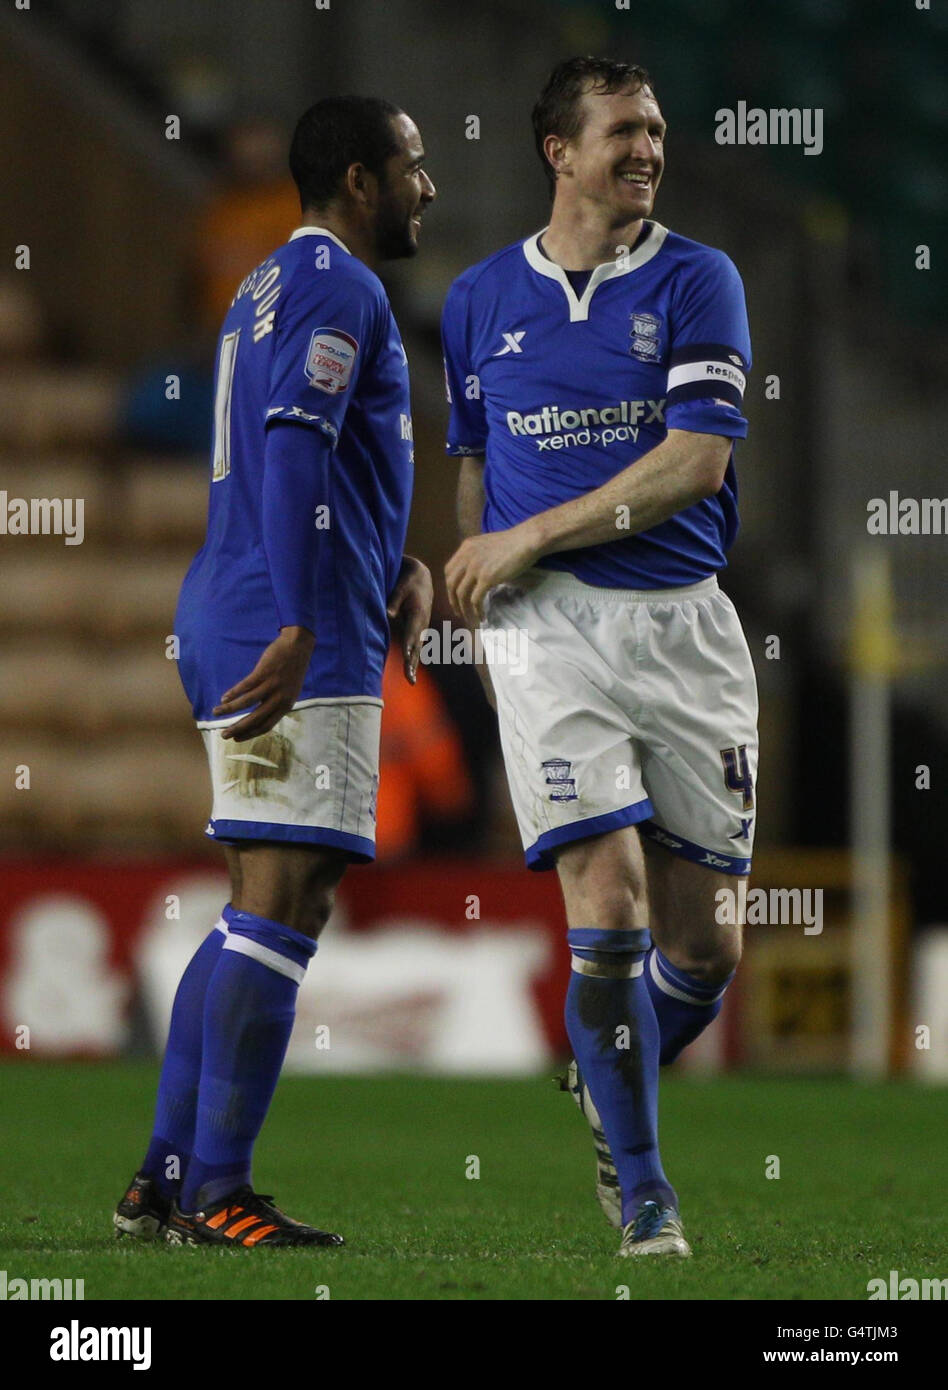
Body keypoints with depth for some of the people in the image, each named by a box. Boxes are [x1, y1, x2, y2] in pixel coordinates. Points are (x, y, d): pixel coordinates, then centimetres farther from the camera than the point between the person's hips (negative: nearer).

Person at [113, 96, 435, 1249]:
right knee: (283, 905, -11)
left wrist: (400, 566, 19)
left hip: (230, 630, 10)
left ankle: (163, 1181, 12)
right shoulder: (339, 288, -9)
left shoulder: (269, 288, 23)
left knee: (261, 911, 12)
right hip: (302, 644, -10)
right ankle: (214, 1193, -13)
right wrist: (297, 629, -27)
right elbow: (293, 450, -21)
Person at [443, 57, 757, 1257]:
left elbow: (697, 457, -8)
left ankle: (611, 1091, 31)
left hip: (685, 619, 0)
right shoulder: (480, 299, 11)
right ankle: (642, 1194, -3)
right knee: (608, 908, -15)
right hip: (548, 622, 0)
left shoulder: (695, 282, 2)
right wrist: (482, 591, 17)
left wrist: (532, 538, -9)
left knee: (705, 945, 1)